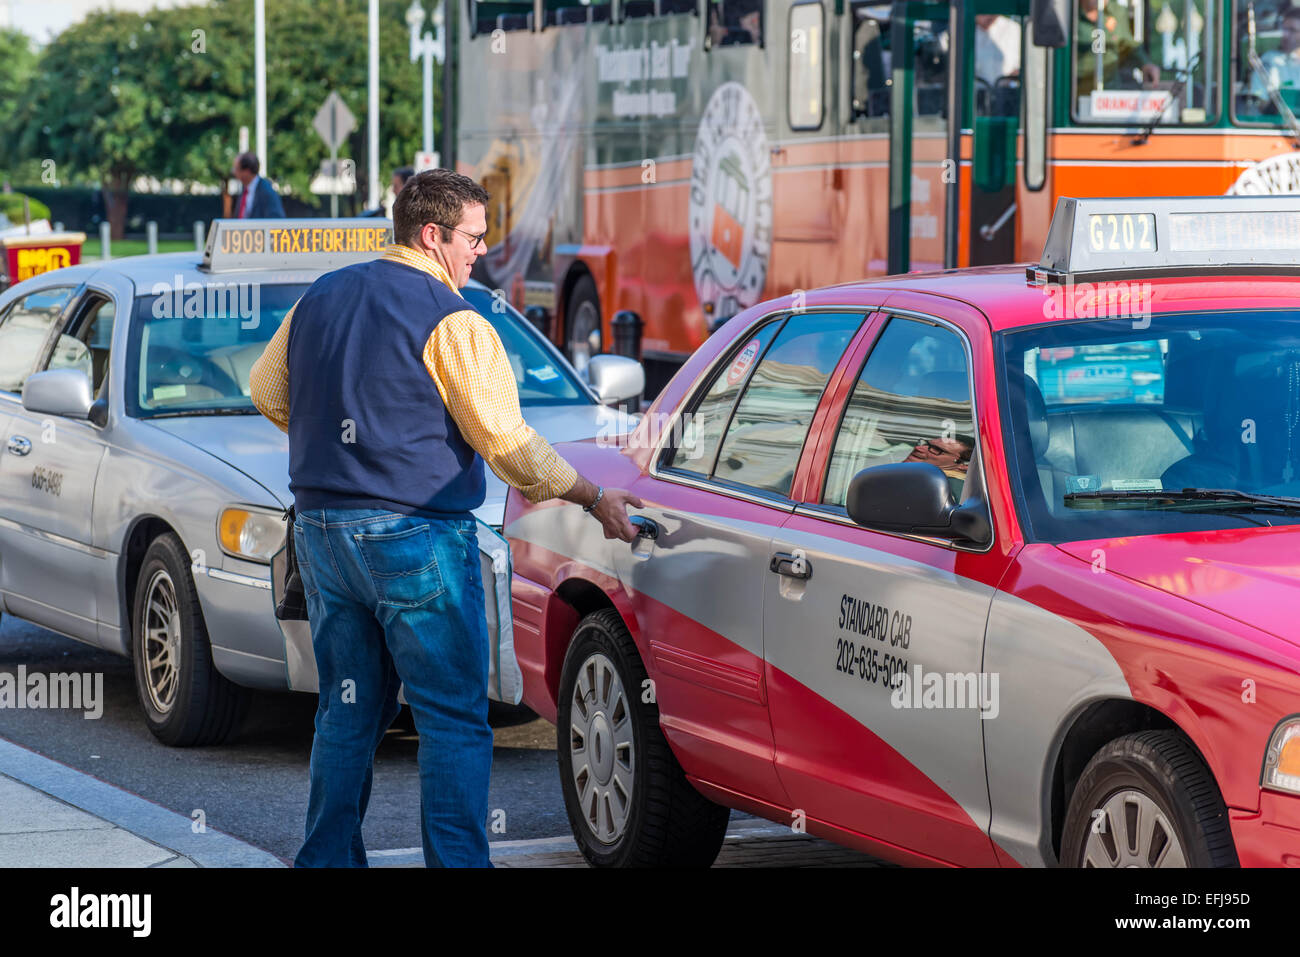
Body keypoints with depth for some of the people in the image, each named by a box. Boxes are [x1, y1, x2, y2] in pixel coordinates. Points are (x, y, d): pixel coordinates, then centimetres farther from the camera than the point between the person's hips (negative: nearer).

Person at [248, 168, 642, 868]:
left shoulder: (319, 299, 11)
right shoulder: (450, 321, -10)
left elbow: (267, 391, 21)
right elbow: (505, 440, -12)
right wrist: (594, 500, -3)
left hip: (322, 534, 7)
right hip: (417, 535, -7)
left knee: (347, 714, 14)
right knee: (454, 722, -2)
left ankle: (329, 860, 15)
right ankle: (455, 860, -7)